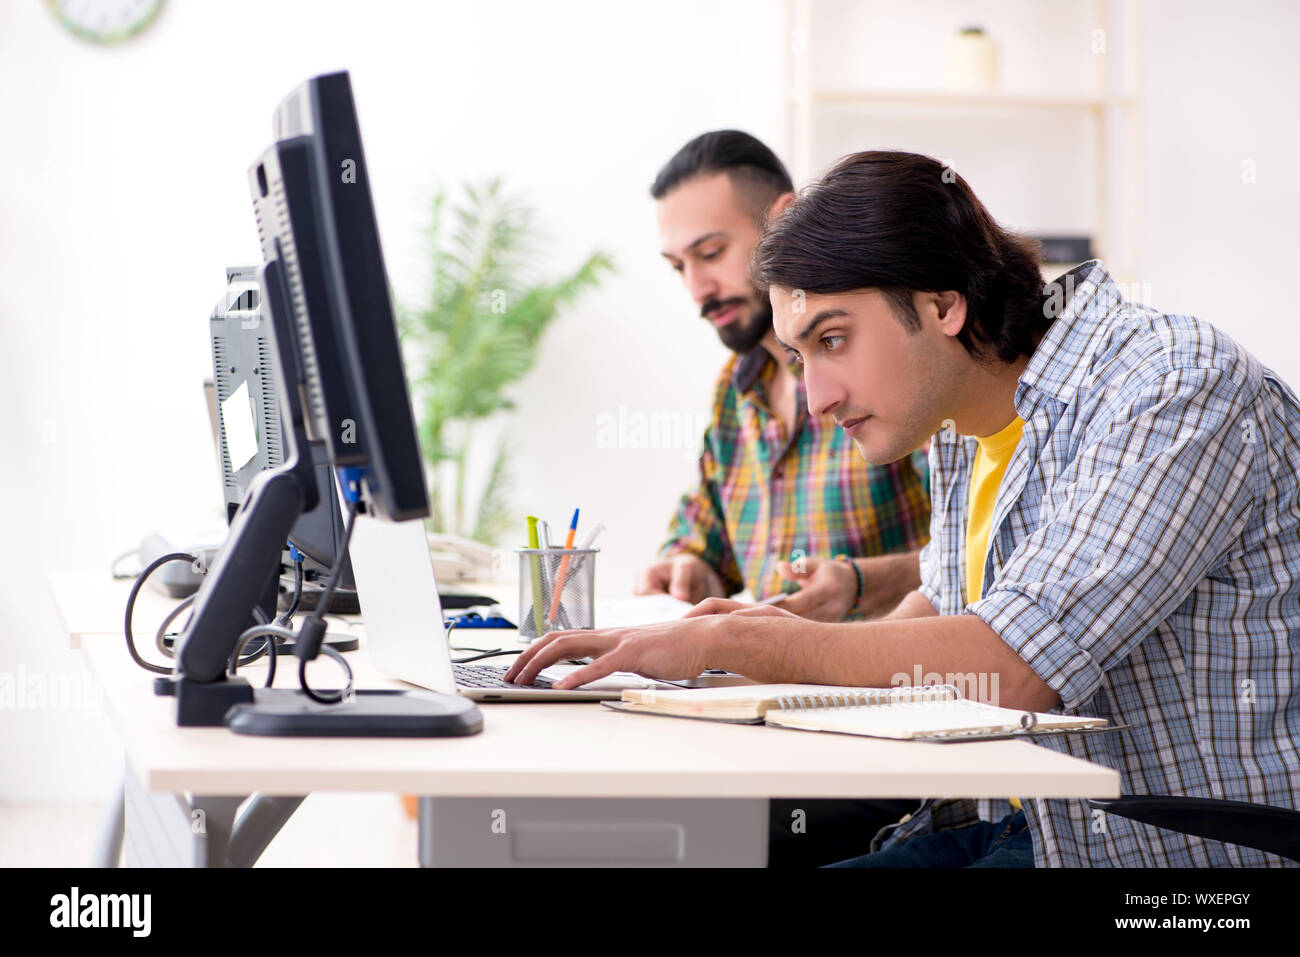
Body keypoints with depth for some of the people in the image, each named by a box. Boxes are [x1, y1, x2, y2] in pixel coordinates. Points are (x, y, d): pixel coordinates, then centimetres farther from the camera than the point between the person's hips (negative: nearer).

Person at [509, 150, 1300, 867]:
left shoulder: (1178, 388, -18)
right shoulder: (959, 425, 8)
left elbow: (1014, 666, -27)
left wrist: (730, 642, -20)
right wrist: (811, 642, 7)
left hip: (1189, 851, -8)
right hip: (1011, 824, 8)